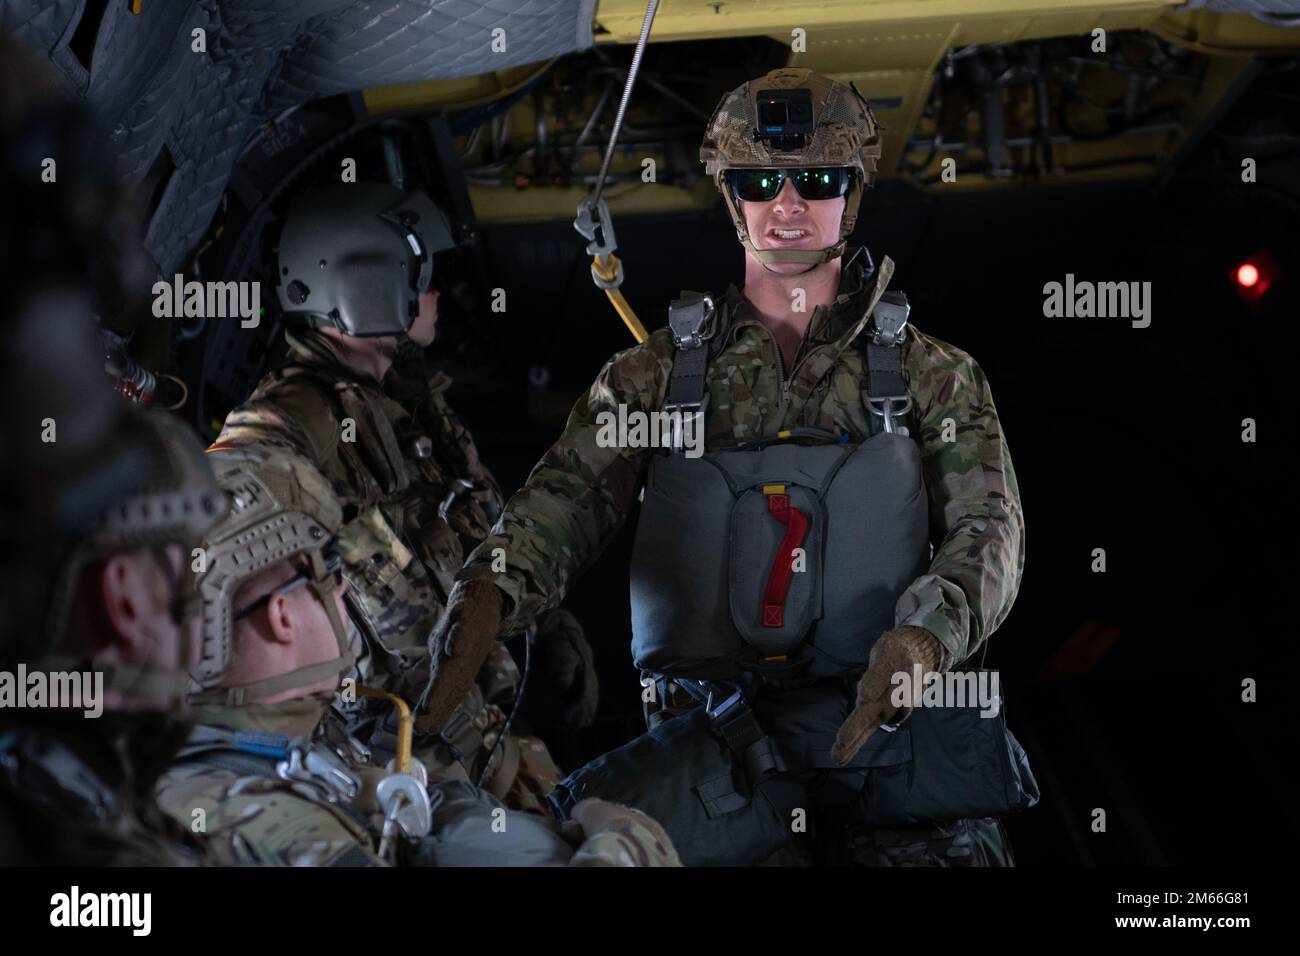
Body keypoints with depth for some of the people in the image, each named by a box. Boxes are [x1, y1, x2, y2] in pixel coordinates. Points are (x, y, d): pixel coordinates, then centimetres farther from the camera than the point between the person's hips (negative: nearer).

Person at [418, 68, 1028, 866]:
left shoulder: (931, 373, 13)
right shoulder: (660, 371, 15)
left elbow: (989, 527, 1)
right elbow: (569, 498, 2)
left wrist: (923, 636, -21)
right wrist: (487, 592, -21)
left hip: (877, 718, 1)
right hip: (706, 733, 0)